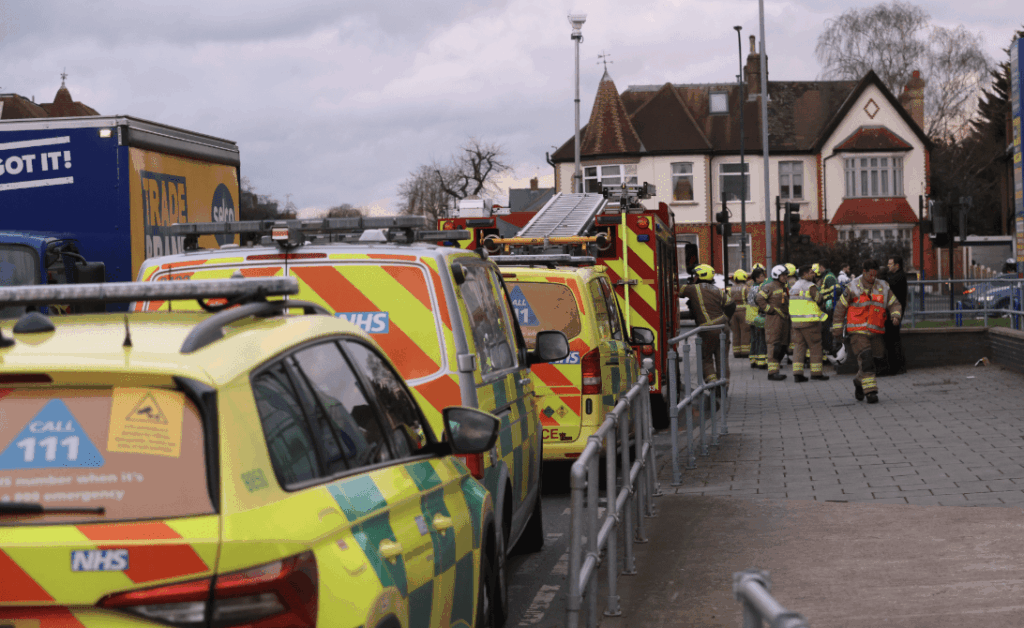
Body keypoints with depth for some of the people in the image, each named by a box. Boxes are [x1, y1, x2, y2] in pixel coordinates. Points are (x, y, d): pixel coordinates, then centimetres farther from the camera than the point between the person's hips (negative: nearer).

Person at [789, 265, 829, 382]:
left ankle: (797, 372, 1)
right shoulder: (810, 287, -11)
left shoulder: (794, 287, 14)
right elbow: (819, 300, -10)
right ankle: (816, 372, 6)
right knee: (815, 346, 3)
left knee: (798, 346, 8)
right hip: (810, 321, -7)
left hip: (796, 320, 7)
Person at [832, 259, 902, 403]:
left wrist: (895, 316, -15)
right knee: (866, 359, -18)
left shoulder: (883, 287, 7)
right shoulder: (853, 287, -2)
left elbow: (894, 304, 9)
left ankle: (859, 382, 37)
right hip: (858, 331, -4)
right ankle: (870, 391, -15)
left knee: (868, 362, 9)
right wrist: (837, 329, 2)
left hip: (875, 332, 4)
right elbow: (840, 307, 4)